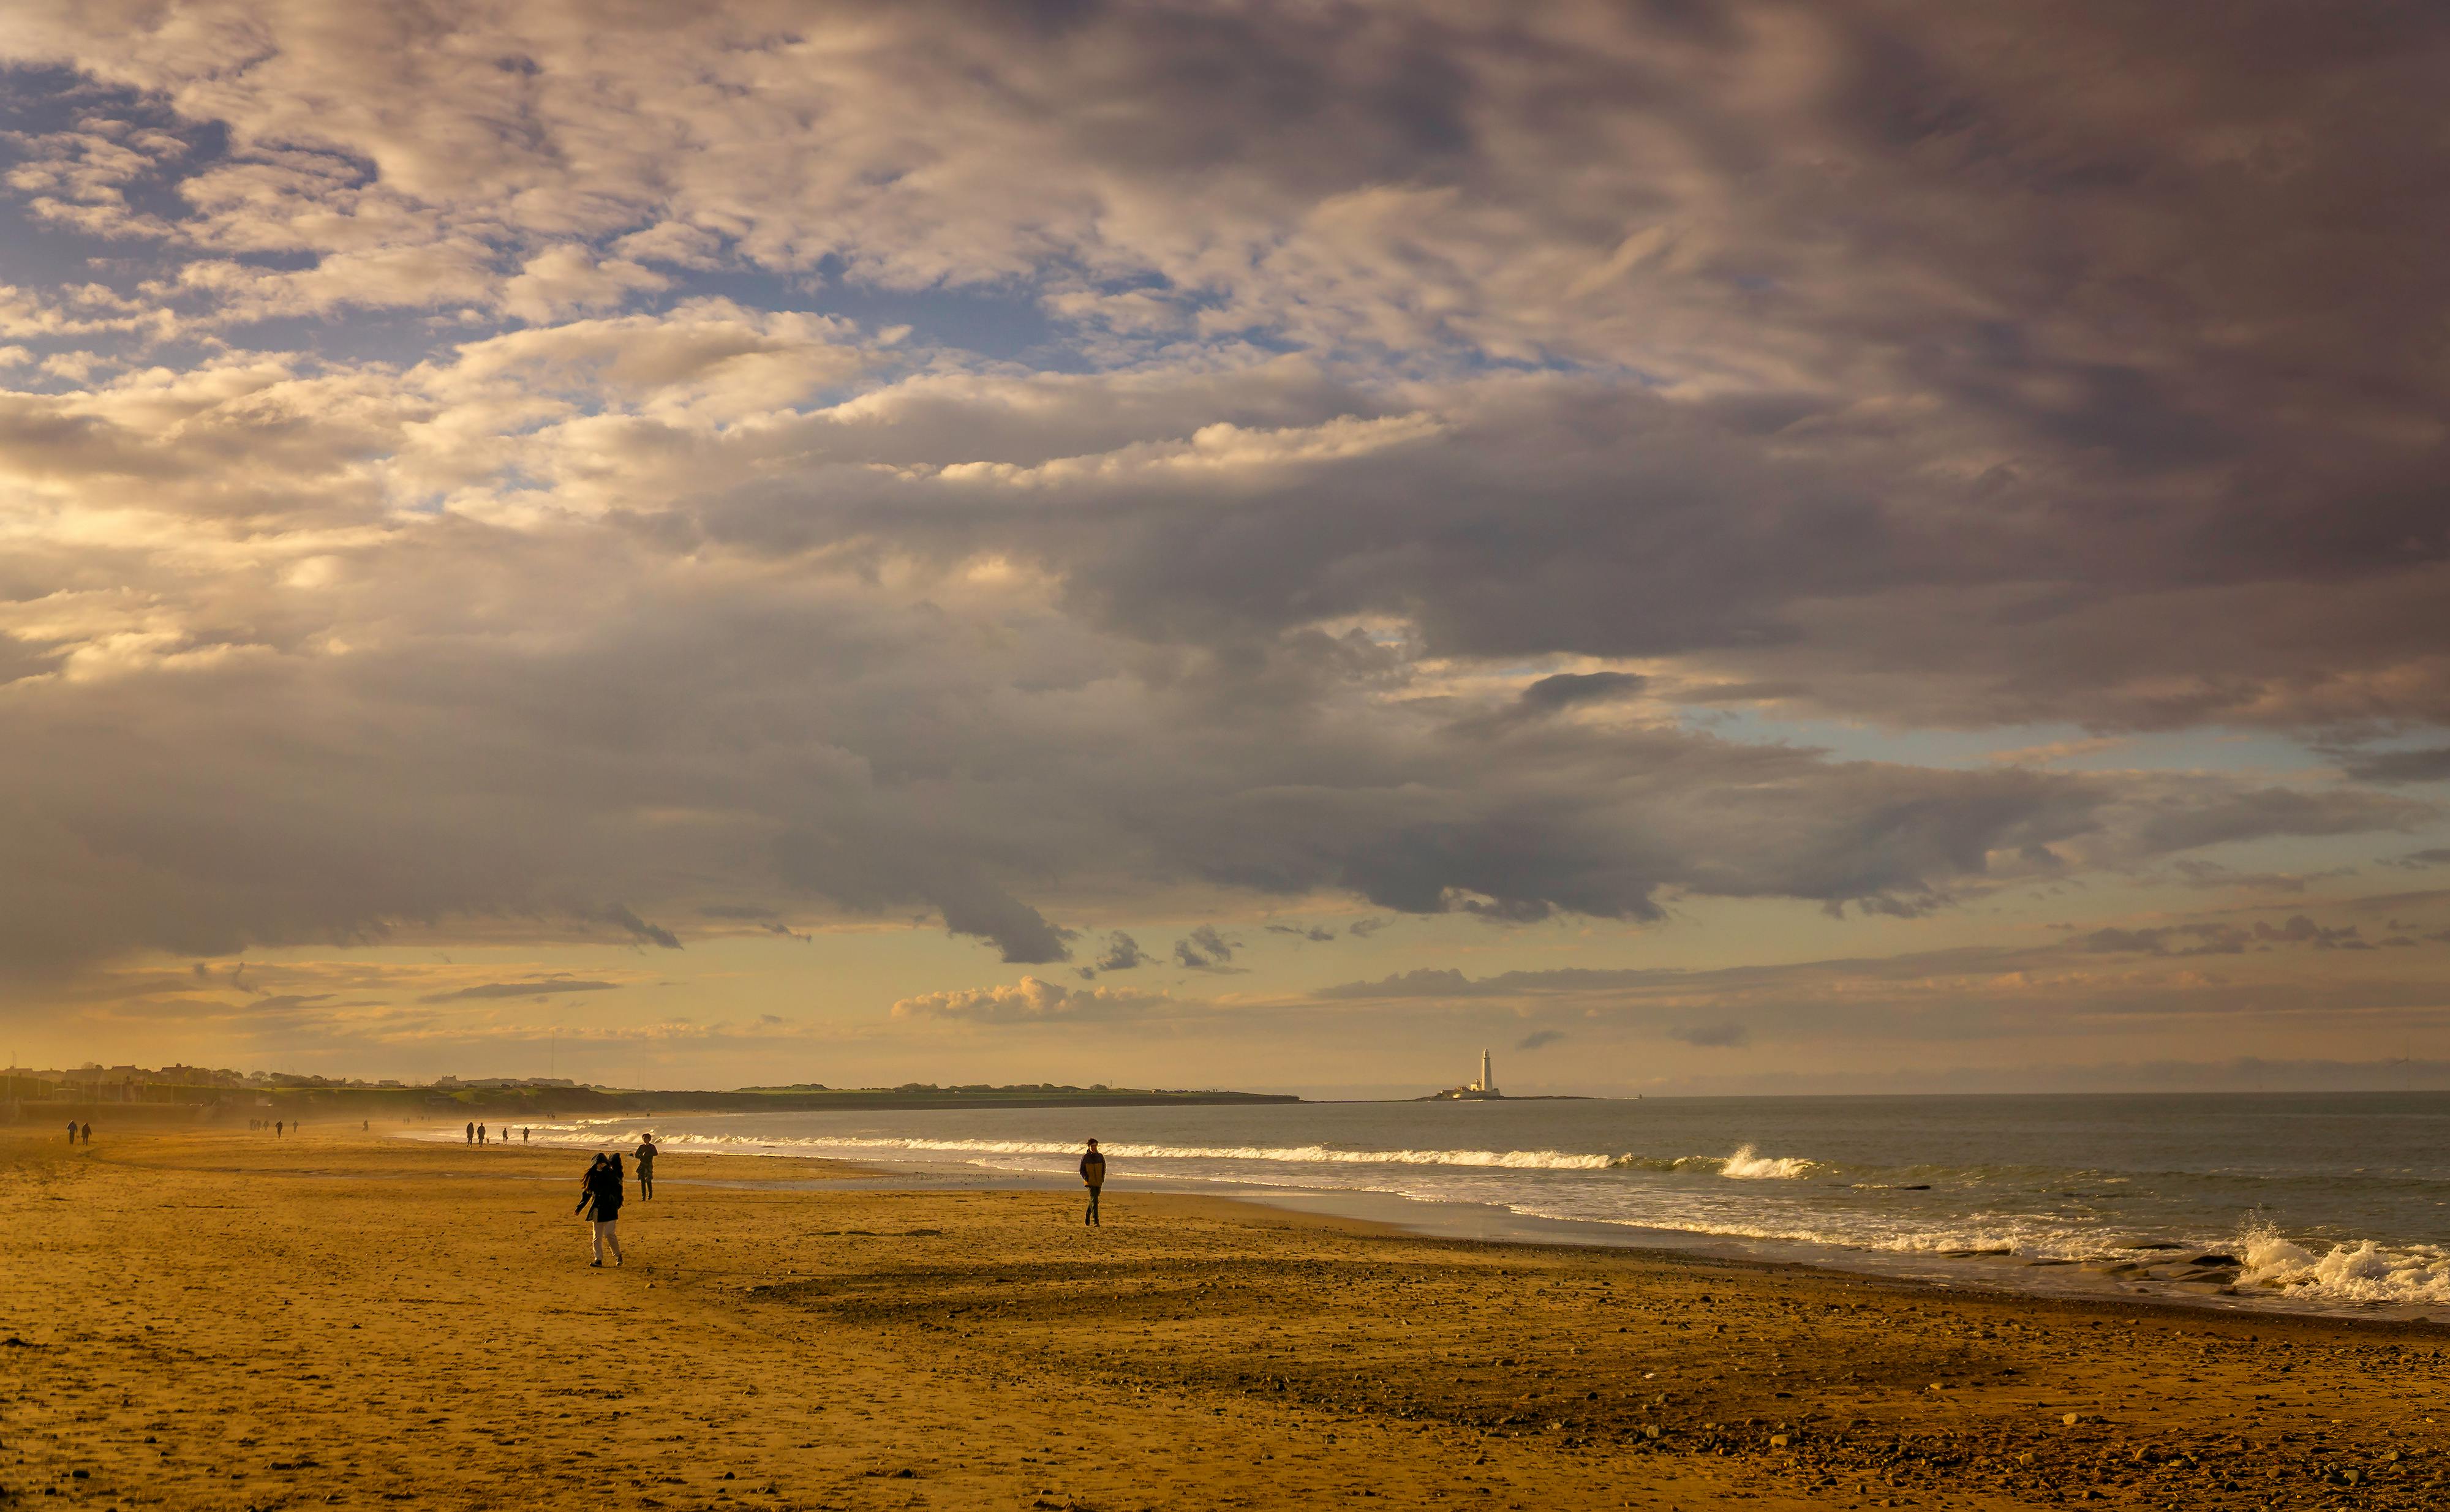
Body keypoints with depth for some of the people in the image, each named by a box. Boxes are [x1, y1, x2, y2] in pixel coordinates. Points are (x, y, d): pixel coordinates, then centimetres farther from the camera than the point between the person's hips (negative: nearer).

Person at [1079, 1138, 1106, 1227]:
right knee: (1094, 1200, -16)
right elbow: (1082, 1170, 2)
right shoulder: (1085, 1157, -3)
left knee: (1093, 1200, 15)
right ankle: (1096, 1222, -19)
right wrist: (1086, 1178, -13)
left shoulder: (1100, 1157, 5)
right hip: (1090, 1182, -4)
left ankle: (1088, 1215, 41)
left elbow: (1104, 1168, 15)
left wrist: (1102, 1178, 2)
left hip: (1098, 1183, 4)